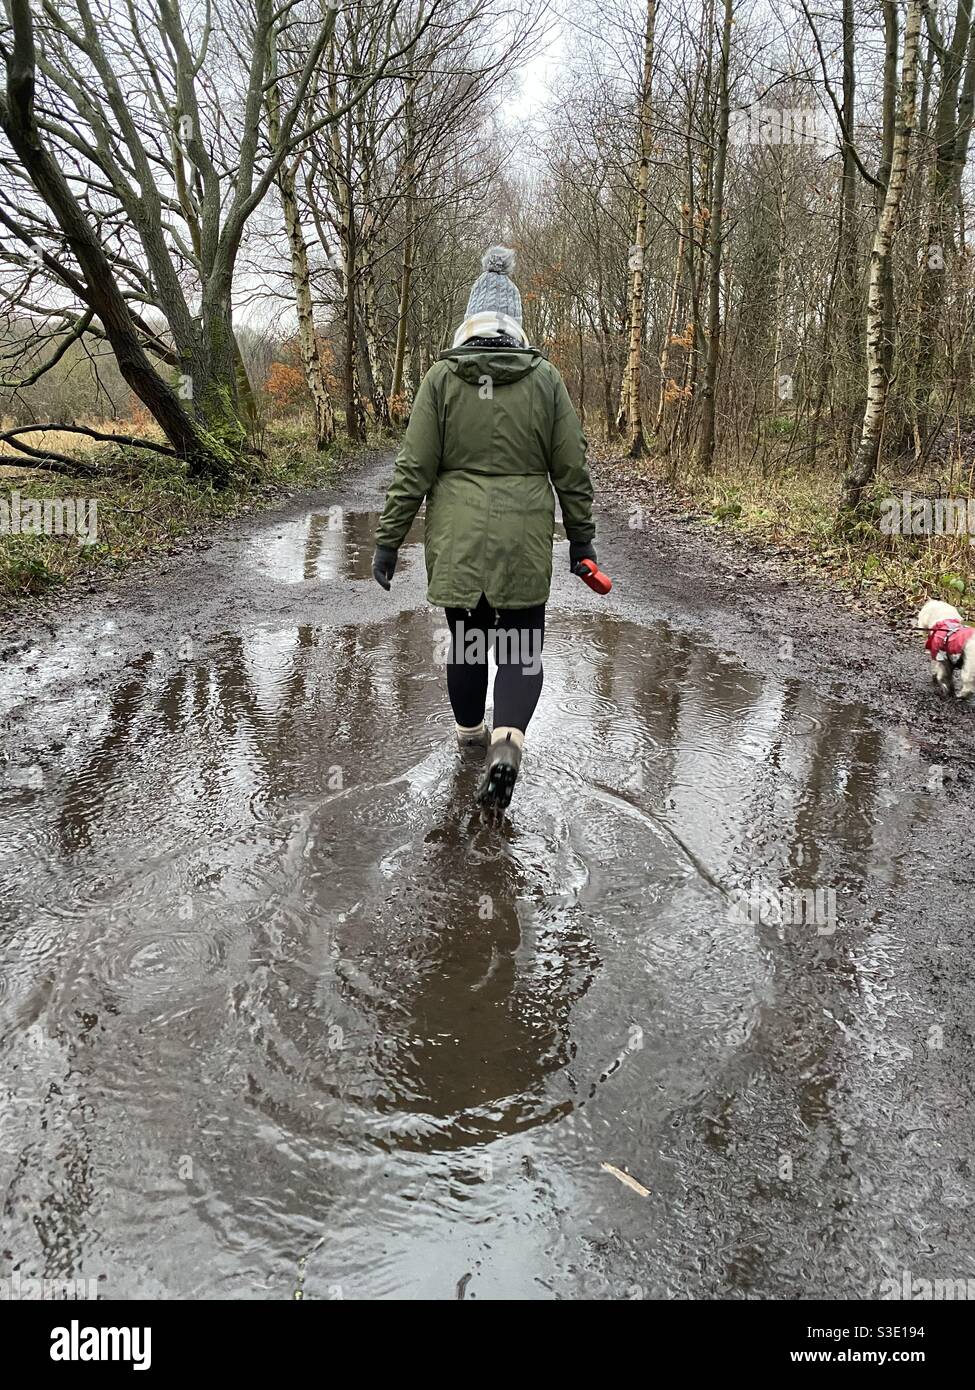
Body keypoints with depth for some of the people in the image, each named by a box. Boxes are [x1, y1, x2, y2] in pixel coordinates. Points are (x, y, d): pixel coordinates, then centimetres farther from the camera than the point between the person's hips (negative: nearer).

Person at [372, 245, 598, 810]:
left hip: (456, 540, 1)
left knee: (465, 638, 17)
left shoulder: (442, 376, -2)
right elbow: (572, 470, 3)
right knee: (521, 645, 7)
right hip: (524, 541, 0)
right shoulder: (546, 378, 1)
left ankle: (471, 732, 36)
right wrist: (581, 537, 12)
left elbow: (414, 470, -4)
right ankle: (508, 741, -15)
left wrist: (389, 540, 2)